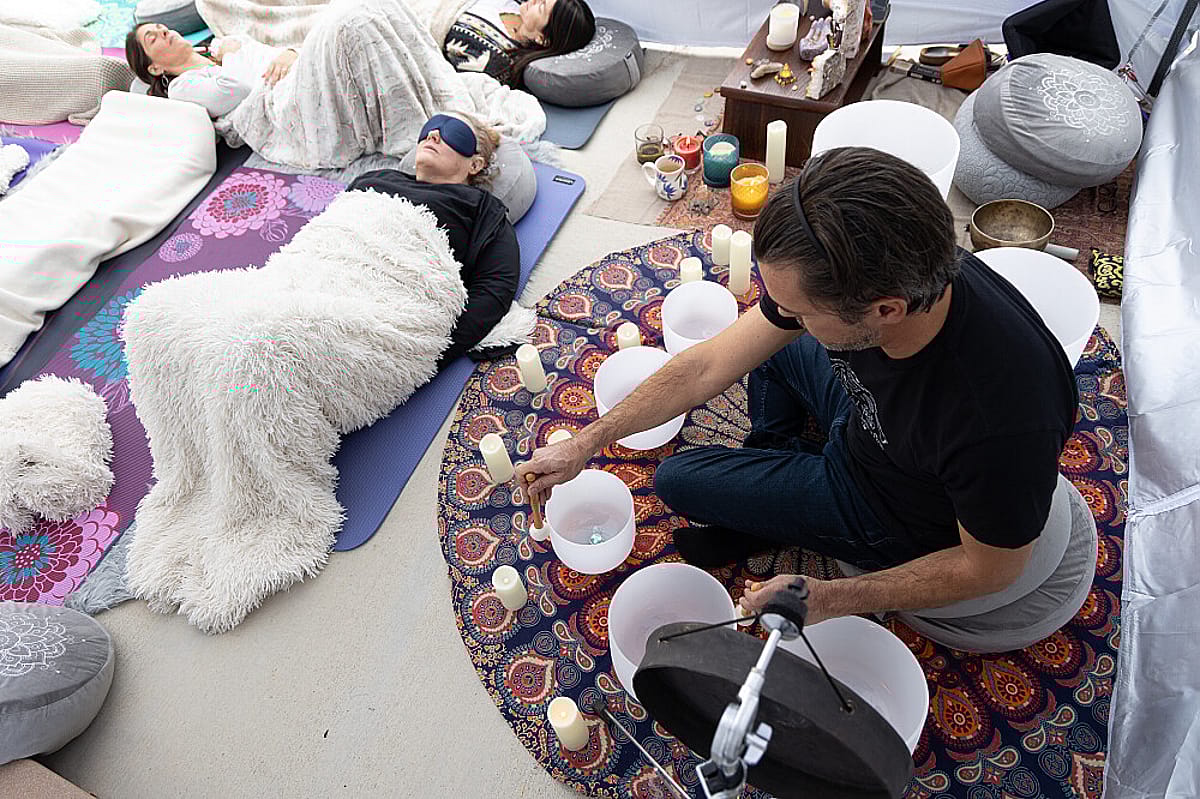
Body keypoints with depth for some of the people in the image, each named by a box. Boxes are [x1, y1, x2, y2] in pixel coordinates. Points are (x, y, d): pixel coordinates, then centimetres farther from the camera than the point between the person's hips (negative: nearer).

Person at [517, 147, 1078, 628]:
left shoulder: (1005, 421, -43)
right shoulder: (861, 268, -27)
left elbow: (992, 568, -23)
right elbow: (707, 367, -17)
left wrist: (828, 600, -24)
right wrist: (586, 443, -10)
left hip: (898, 514, -5)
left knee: (678, 479, -6)